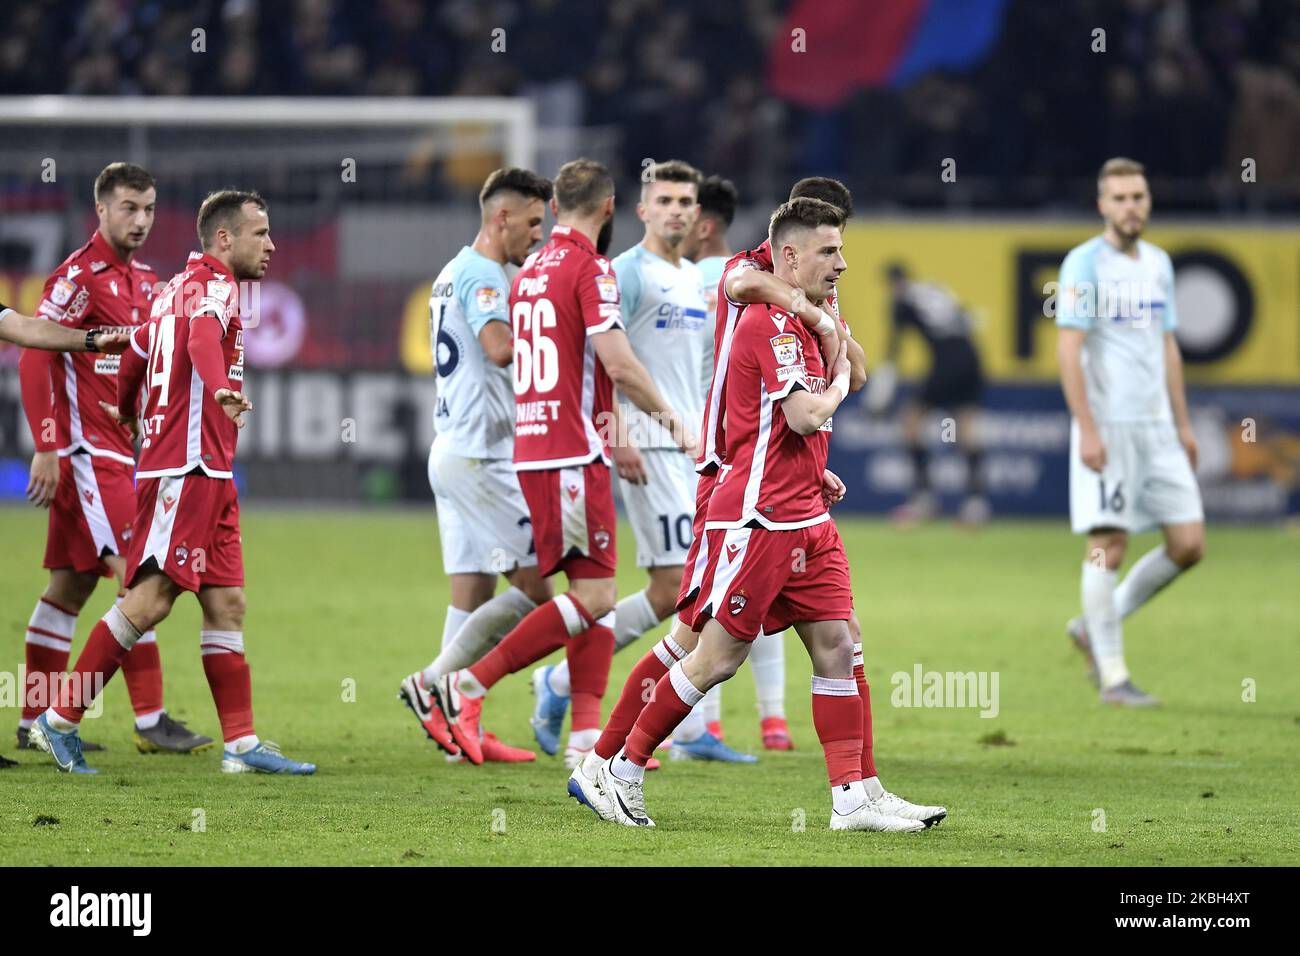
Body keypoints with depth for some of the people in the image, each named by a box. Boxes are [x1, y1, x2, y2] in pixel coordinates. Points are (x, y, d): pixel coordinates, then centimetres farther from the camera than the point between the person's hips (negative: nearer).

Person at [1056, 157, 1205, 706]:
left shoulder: (1158, 263, 14)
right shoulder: (1085, 264, -6)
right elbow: (1068, 348, -11)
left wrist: (1183, 424, 17)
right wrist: (1087, 429, -17)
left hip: (1157, 428, 7)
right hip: (1107, 428, -7)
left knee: (1189, 543, 1)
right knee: (1108, 544, -5)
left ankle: (1095, 628, 17)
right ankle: (1113, 676, 1)